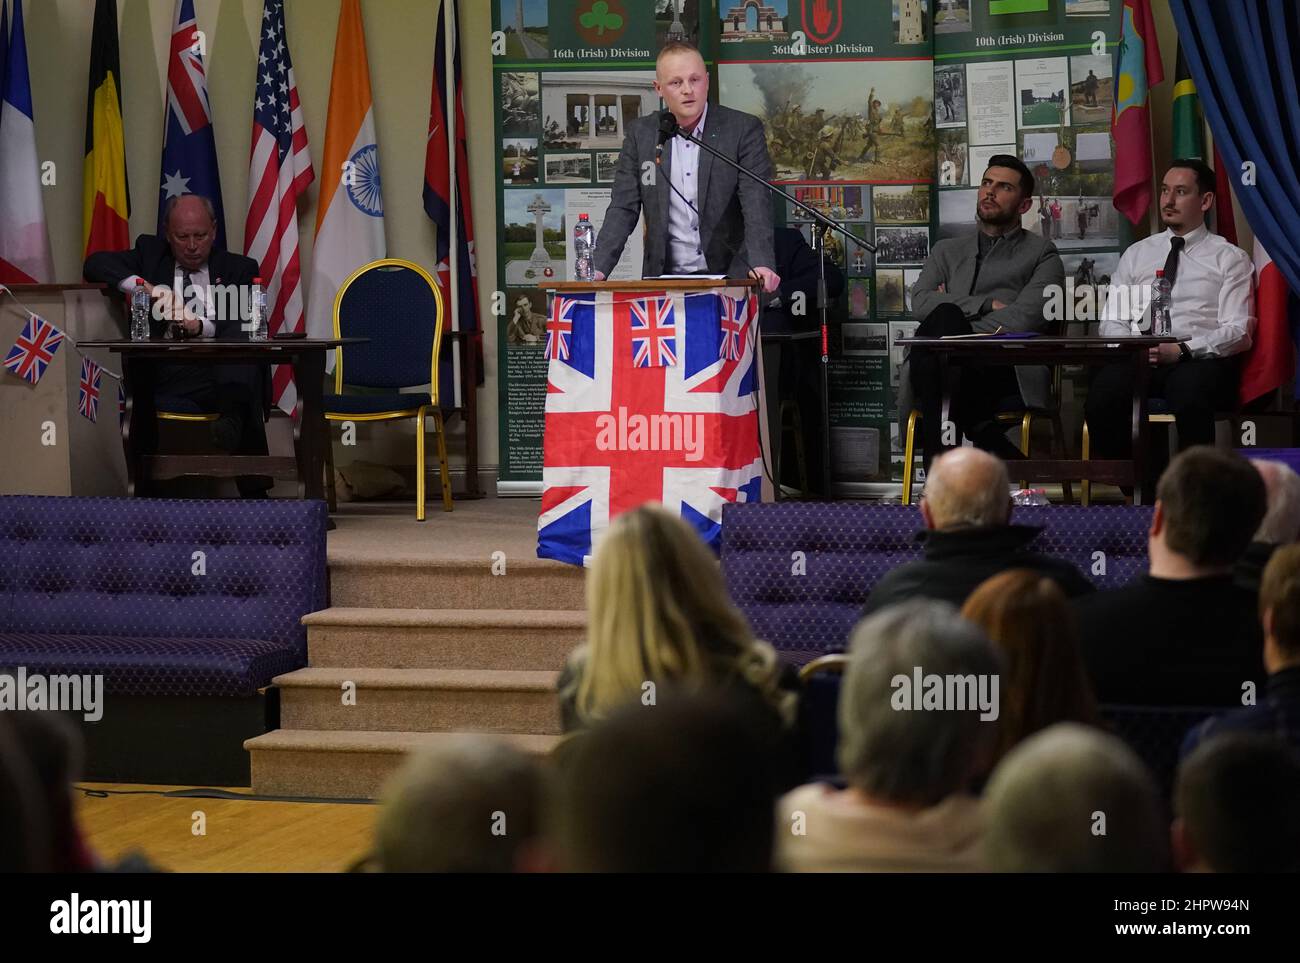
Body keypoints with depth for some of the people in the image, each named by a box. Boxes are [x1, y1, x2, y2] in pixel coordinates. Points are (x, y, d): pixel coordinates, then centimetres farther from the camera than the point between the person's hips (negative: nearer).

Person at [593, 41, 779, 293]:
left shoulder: (744, 129, 1)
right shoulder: (640, 134, 9)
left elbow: (757, 205, -8)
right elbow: (623, 210, 7)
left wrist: (762, 264, -25)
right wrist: (598, 269, -8)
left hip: (728, 278, -2)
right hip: (665, 278, 2)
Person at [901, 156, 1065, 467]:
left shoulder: (1041, 253, 22)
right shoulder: (947, 251, 33)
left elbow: (1026, 315, 2)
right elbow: (919, 302, 12)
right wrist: (987, 304, 0)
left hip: (1004, 371, -3)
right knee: (945, 315, -34)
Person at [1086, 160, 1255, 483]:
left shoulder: (1230, 259, 11)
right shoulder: (1136, 254, 22)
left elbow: (1239, 332, 0)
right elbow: (1111, 320, 16)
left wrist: (1183, 351, -16)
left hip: (1202, 359, -3)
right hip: (1136, 359, 3)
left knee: (1189, 393, -40)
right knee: (1103, 393, -32)